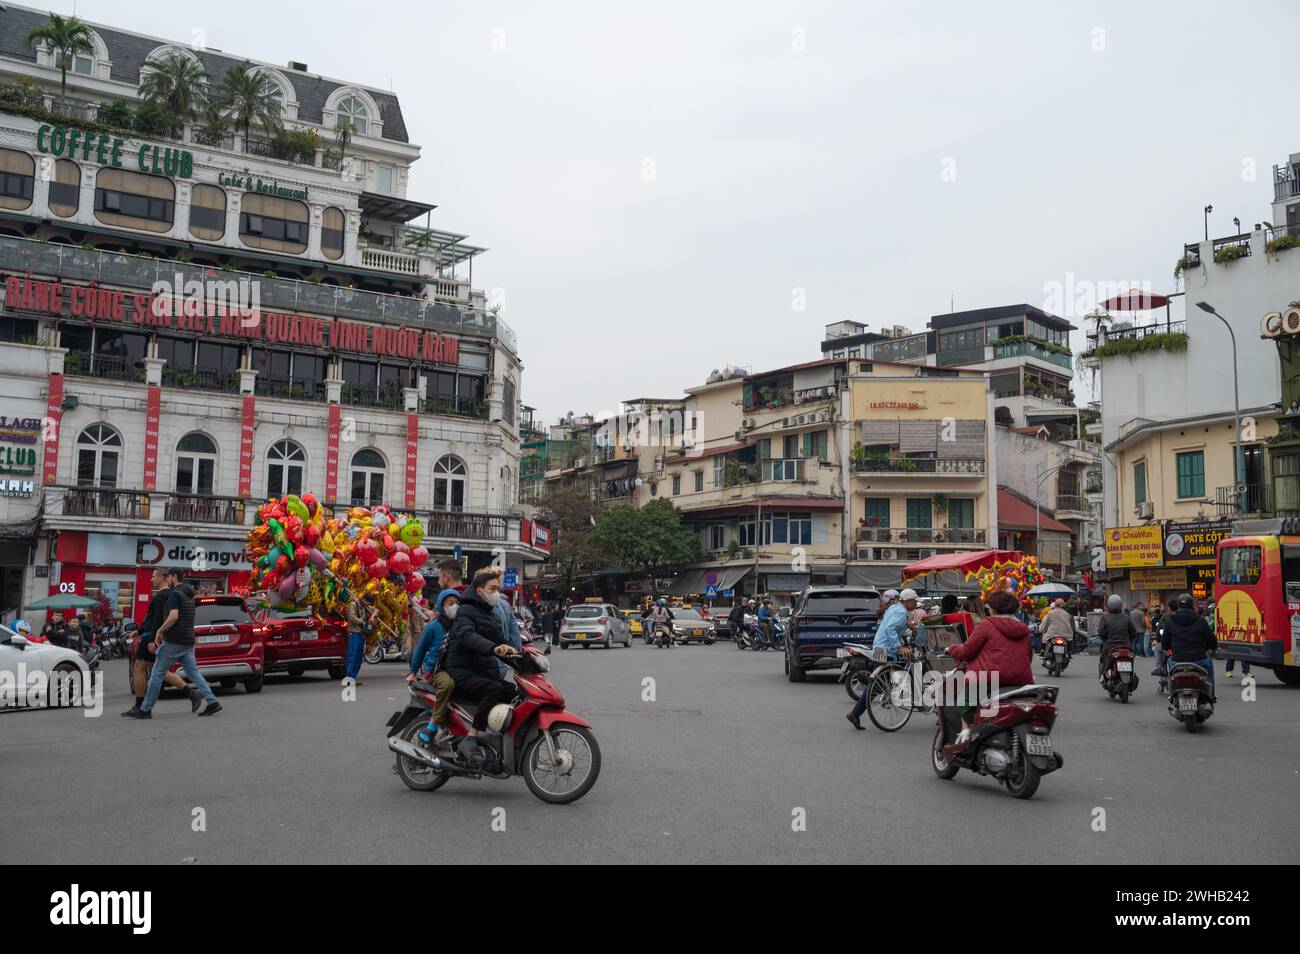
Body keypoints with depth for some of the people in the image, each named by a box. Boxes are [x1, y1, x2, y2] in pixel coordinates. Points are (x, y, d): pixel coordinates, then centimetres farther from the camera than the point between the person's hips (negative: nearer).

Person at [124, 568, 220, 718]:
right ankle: (212, 702, -3)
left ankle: (145, 709, 8)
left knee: (157, 674, 2)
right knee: (193, 673, 7)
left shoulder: (174, 593, -12)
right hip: (188, 642, 8)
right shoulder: (189, 595, 17)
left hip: (173, 642, -8)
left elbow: (173, 617, -23)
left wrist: (160, 630, -11)